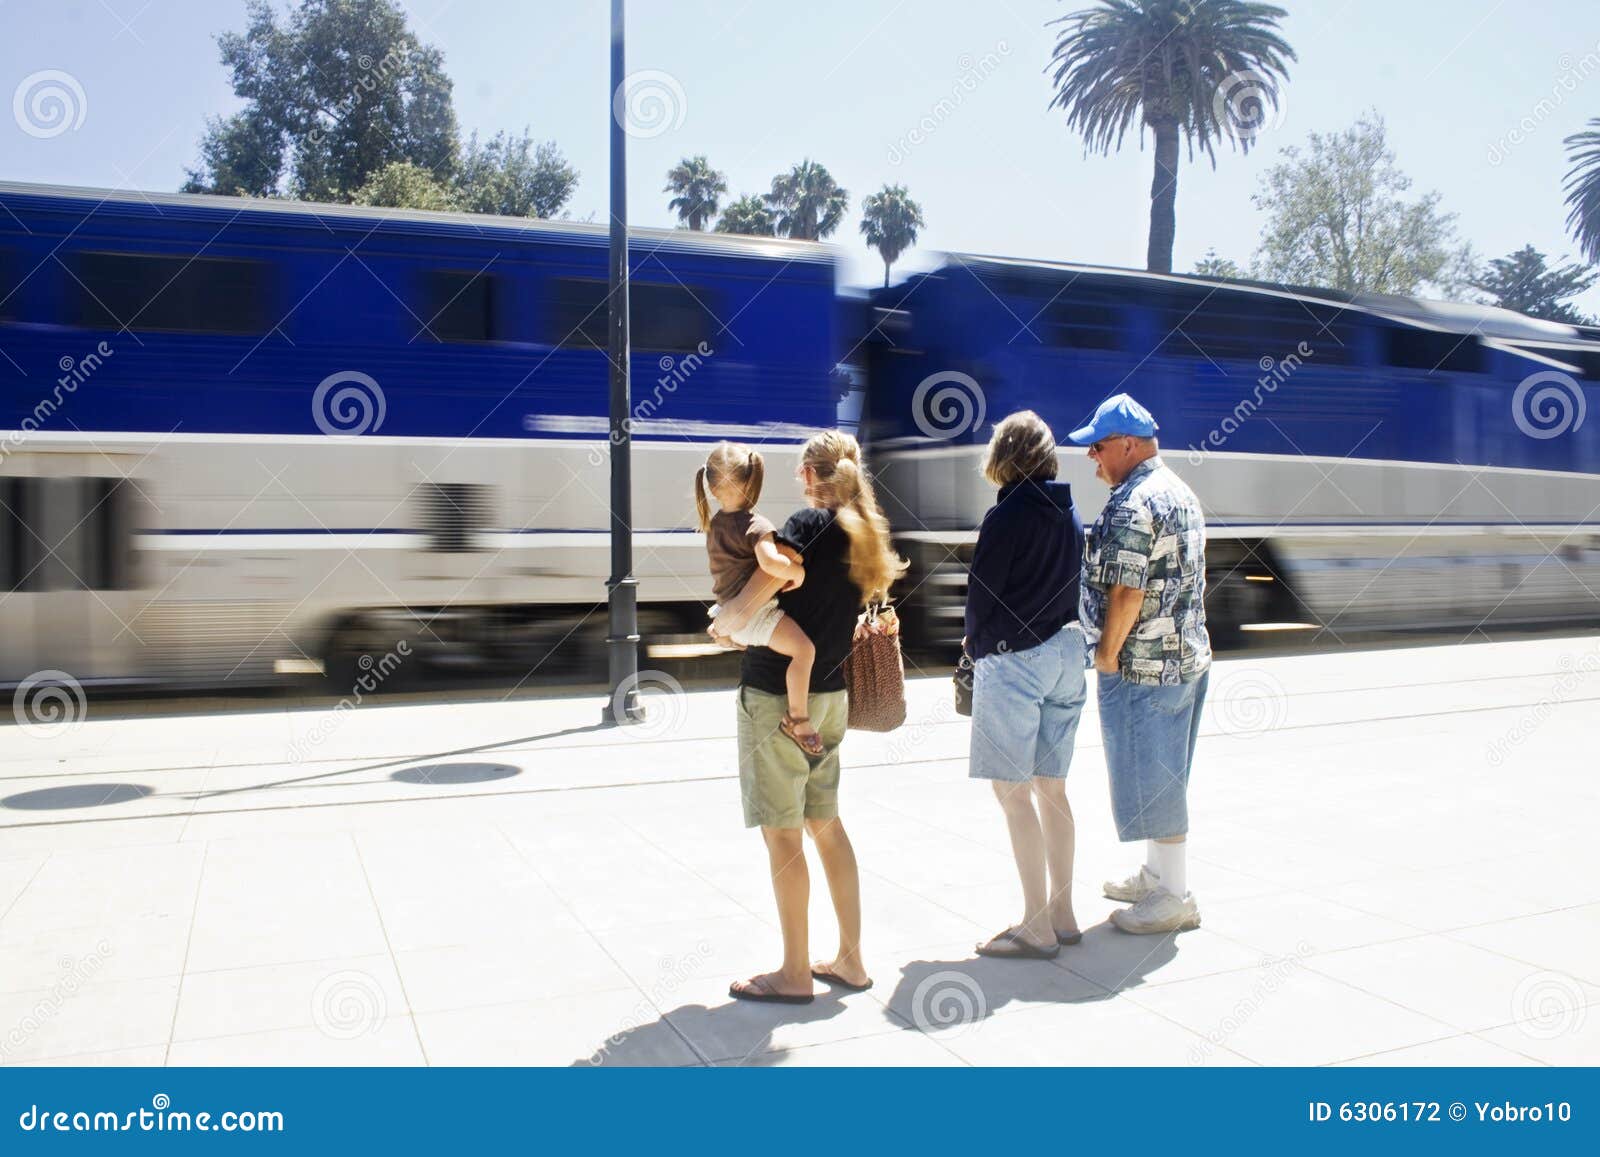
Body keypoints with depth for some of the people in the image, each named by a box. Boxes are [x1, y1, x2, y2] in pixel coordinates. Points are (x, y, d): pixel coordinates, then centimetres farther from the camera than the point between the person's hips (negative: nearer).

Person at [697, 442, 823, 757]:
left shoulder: (714, 523, 11)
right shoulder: (756, 525, -17)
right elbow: (770, 562, -33)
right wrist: (798, 572, -17)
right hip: (752, 611, -9)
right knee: (803, 647, -23)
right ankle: (797, 718, -20)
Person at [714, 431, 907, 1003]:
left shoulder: (808, 525, -15)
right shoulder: (865, 532, 9)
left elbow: (747, 603, -21)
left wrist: (721, 620, 0)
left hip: (777, 693, -8)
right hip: (830, 696, 8)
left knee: (782, 833, 2)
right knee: (826, 824, 16)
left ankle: (795, 973, 11)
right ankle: (850, 961, 23)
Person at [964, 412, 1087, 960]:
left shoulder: (1006, 515, -13)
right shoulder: (1070, 514, 8)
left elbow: (981, 590, -10)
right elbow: (1074, 583, 12)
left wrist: (976, 642, 7)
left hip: (1013, 659, -8)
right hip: (1066, 653, 8)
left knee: (1013, 792, -1)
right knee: (1051, 789, 13)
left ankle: (1036, 926, 3)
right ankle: (1061, 913, 21)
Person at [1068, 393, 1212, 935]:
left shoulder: (1133, 505, -20)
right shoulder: (1182, 493, 12)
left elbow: (1126, 592, -23)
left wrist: (1107, 653, -11)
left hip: (1142, 666, -10)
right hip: (1188, 657, 10)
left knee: (1149, 778, 1)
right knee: (1164, 775, 19)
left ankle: (1173, 897, 11)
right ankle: (1157, 872, 33)